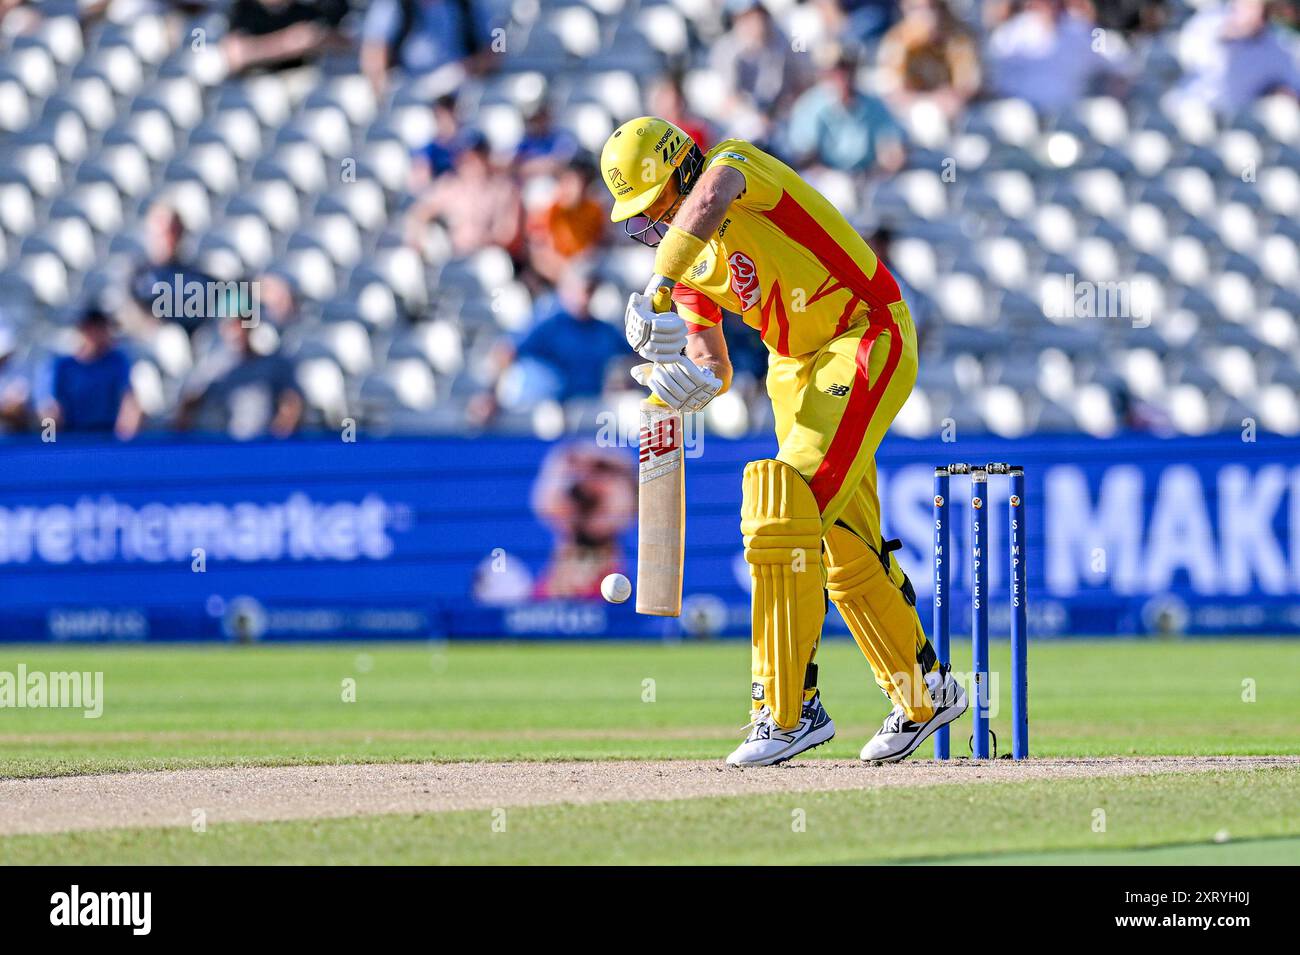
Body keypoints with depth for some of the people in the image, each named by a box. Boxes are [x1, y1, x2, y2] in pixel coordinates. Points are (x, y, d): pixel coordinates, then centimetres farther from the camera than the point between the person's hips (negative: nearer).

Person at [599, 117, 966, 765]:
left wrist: (659, 286, -53)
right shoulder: (688, 261, 7)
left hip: (868, 340, -9)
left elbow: (711, 197, -41)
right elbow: (712, 367, 3)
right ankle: (924, 693, 33)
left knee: (786, 506, -22)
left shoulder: (736, 162, -16)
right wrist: (692, 381, -21)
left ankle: (788, 707, -23)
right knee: (844, 545, 15)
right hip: (794, 365, 9)